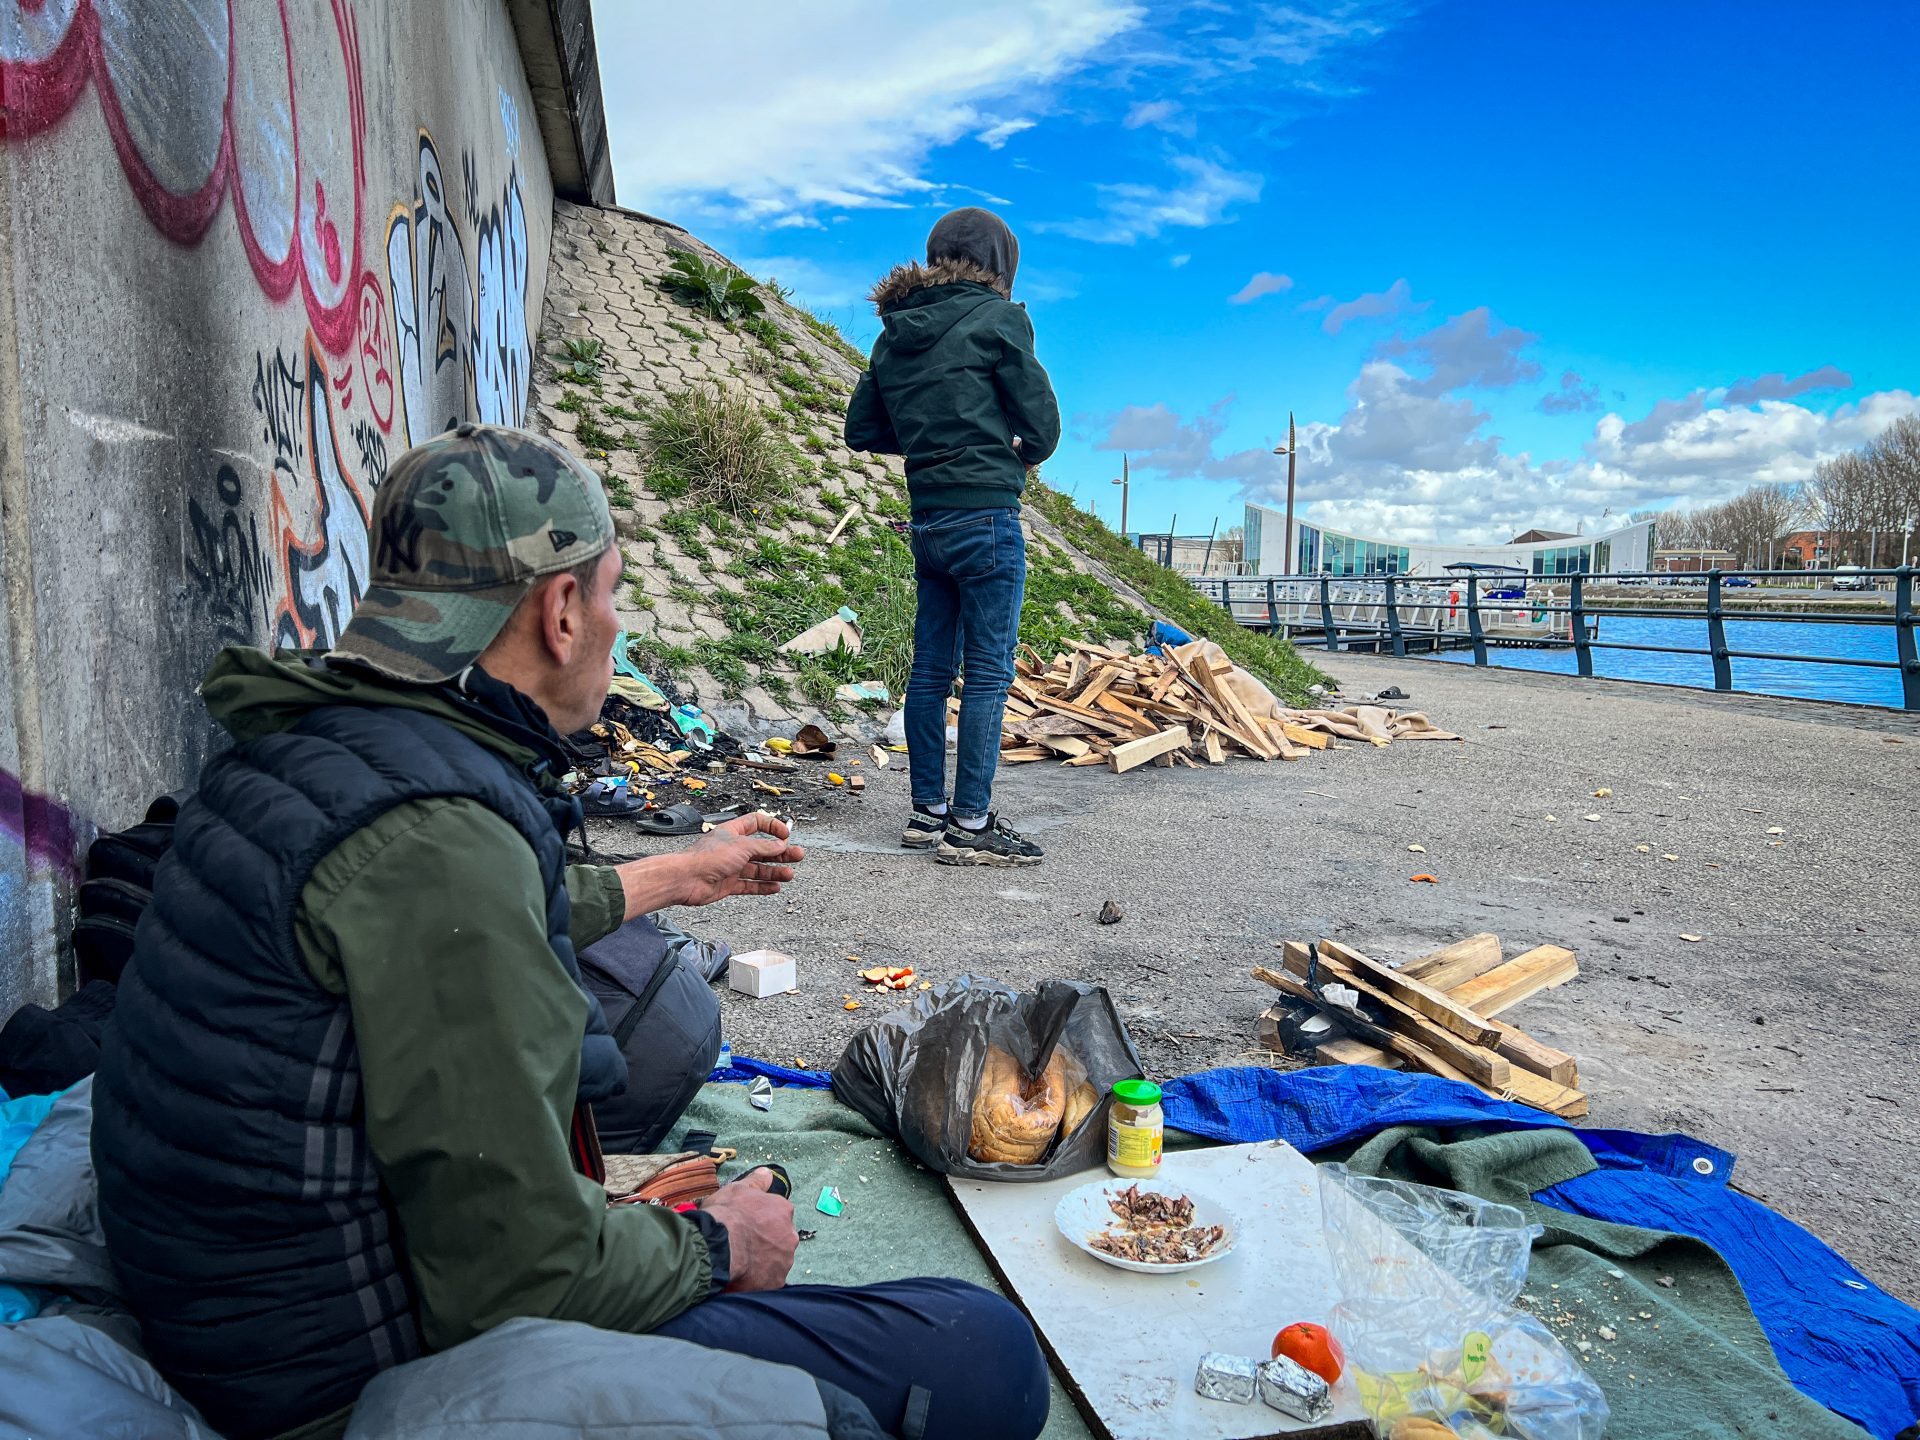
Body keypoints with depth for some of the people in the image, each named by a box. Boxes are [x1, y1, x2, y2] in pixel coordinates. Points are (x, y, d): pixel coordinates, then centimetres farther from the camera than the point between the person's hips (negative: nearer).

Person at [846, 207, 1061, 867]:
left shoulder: (895, 333, 13)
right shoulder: (996, 316, -5)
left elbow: (862, 428, 16)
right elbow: (1042, 423, -4)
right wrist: (1019, 454, 16)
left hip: (927, 521, 7)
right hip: (987, 517, -7)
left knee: (930, 668, 11)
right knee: (988, 673, -2)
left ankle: (928, 812, 20)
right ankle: (970, 825, 1)